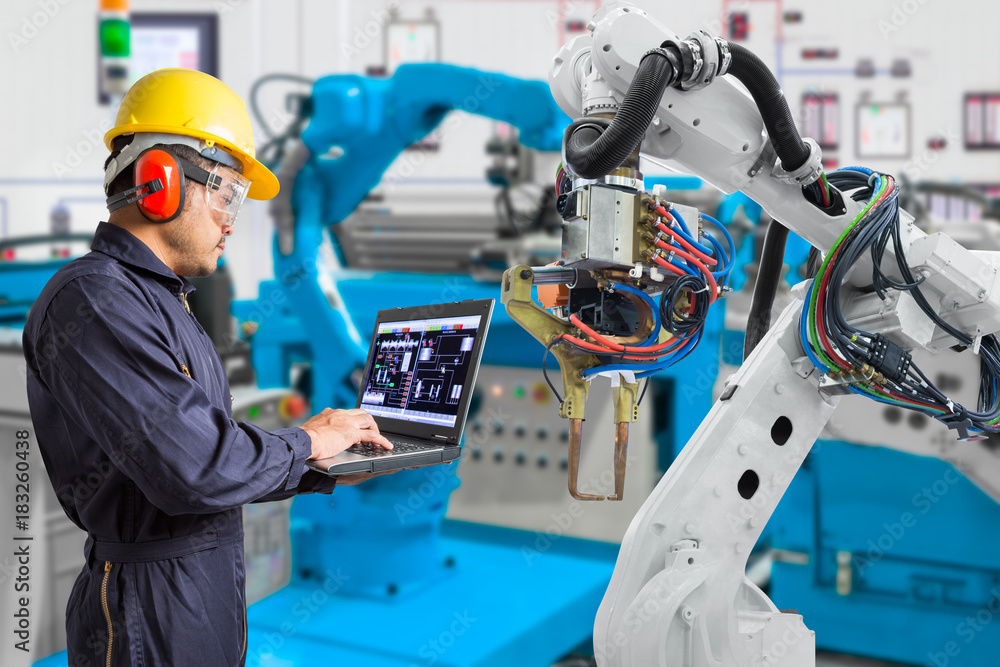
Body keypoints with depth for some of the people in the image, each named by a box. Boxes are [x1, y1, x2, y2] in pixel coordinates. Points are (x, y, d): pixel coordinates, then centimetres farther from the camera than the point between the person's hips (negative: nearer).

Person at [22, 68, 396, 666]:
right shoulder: (92, 302, -18)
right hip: (154, 616, -10)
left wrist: (325, 473, 7)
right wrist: (306, 444, -11)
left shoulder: (156, 300, 15)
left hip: (210, 593, 10)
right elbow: (194, 469, -27)